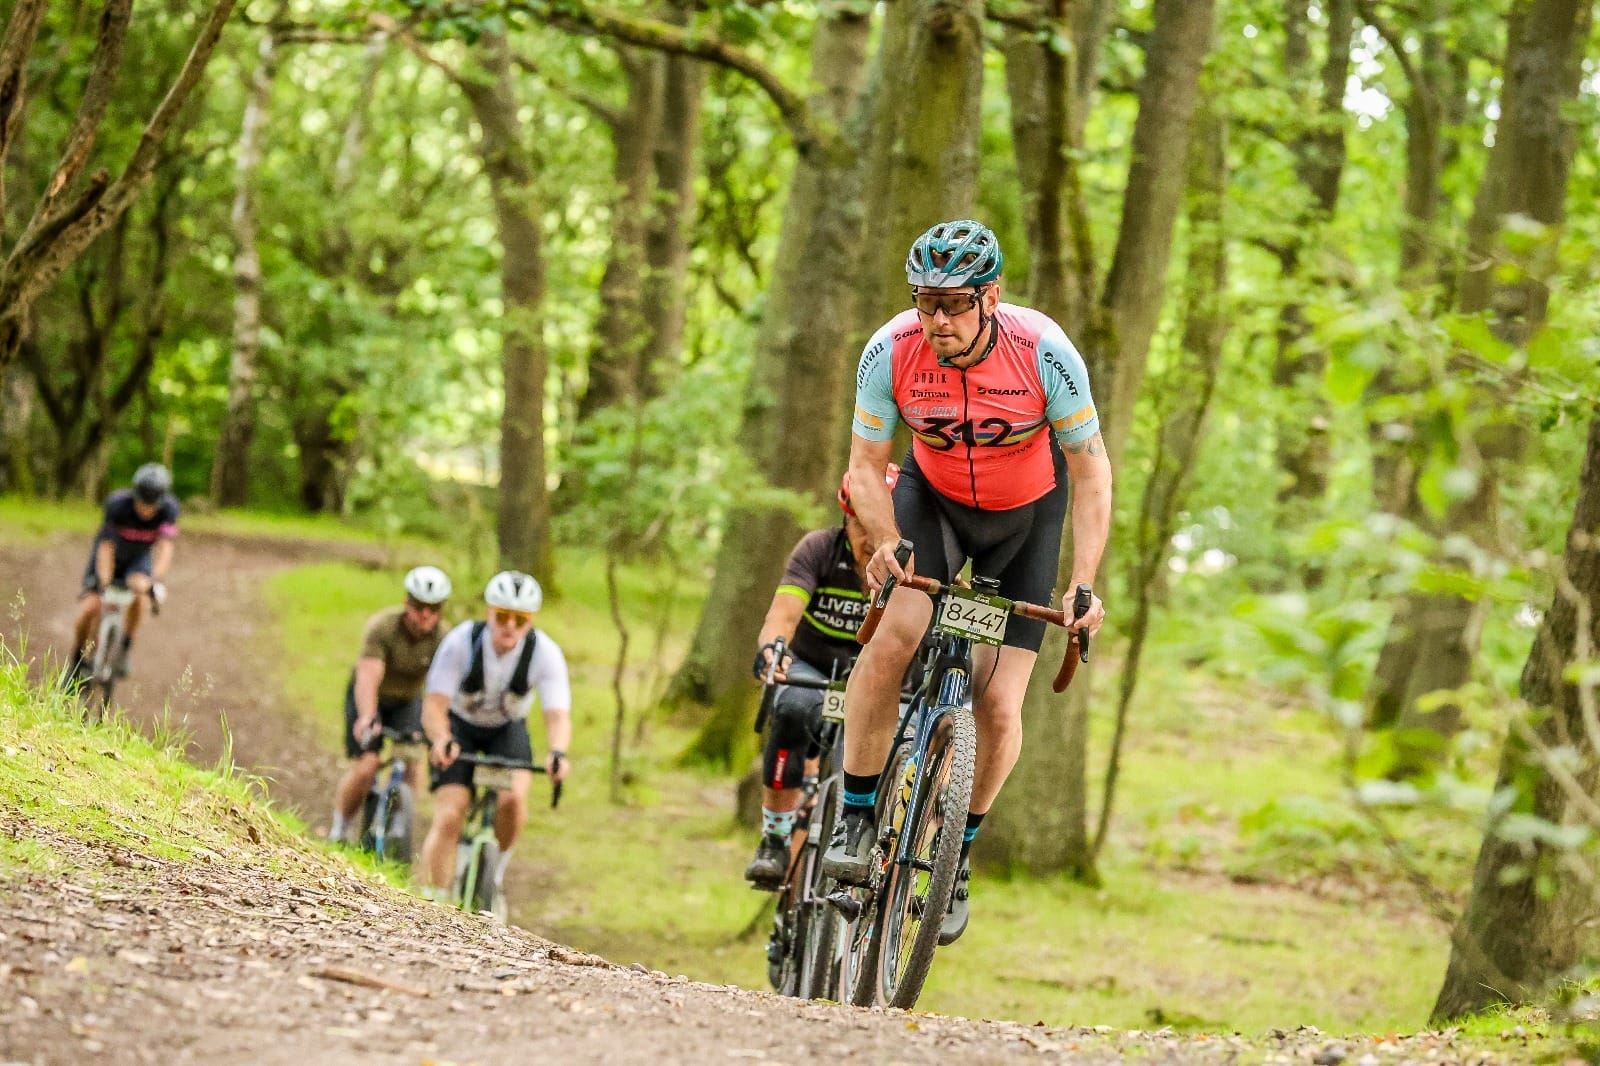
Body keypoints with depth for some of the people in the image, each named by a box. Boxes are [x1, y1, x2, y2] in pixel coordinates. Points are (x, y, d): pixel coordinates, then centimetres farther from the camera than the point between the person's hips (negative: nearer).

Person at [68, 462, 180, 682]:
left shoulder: (169, 508, -28)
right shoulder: (117, 504, -32)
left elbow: (165, 546, -34)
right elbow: (106, 547, -32)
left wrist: (157, 580, -49)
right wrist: (104, 583, -43)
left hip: (138, 558, 1)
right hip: (112, 556, -1)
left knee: (139, 589, -32)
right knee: (90, 608, -17)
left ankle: (124, 649, -13)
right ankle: (77, 662, 7)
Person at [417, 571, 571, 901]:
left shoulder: (545, 653, -25)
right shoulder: (461, 642, -29)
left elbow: (558, 714, -32)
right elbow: (434, 704, -34)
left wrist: (558, 753, -54)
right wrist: (442, 740, -55)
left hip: (507, 729, 1)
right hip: (458, 728, -1)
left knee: (513, 798, -27)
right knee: (448, 818, -17)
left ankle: (497, 866, 1)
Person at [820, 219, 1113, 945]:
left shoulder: (1043, 353, -30)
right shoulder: (890, 352, -25)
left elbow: (1090, 472, -19)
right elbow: (866, 466, -12)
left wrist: (1084, 585, -27)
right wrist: (888, 544, -31)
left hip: (1027, 515, -1)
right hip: (934, 500, 1)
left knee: (998, 708, -8)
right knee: (893, 635, -28)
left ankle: (960, 850, 18)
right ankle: (856, 816, -11)